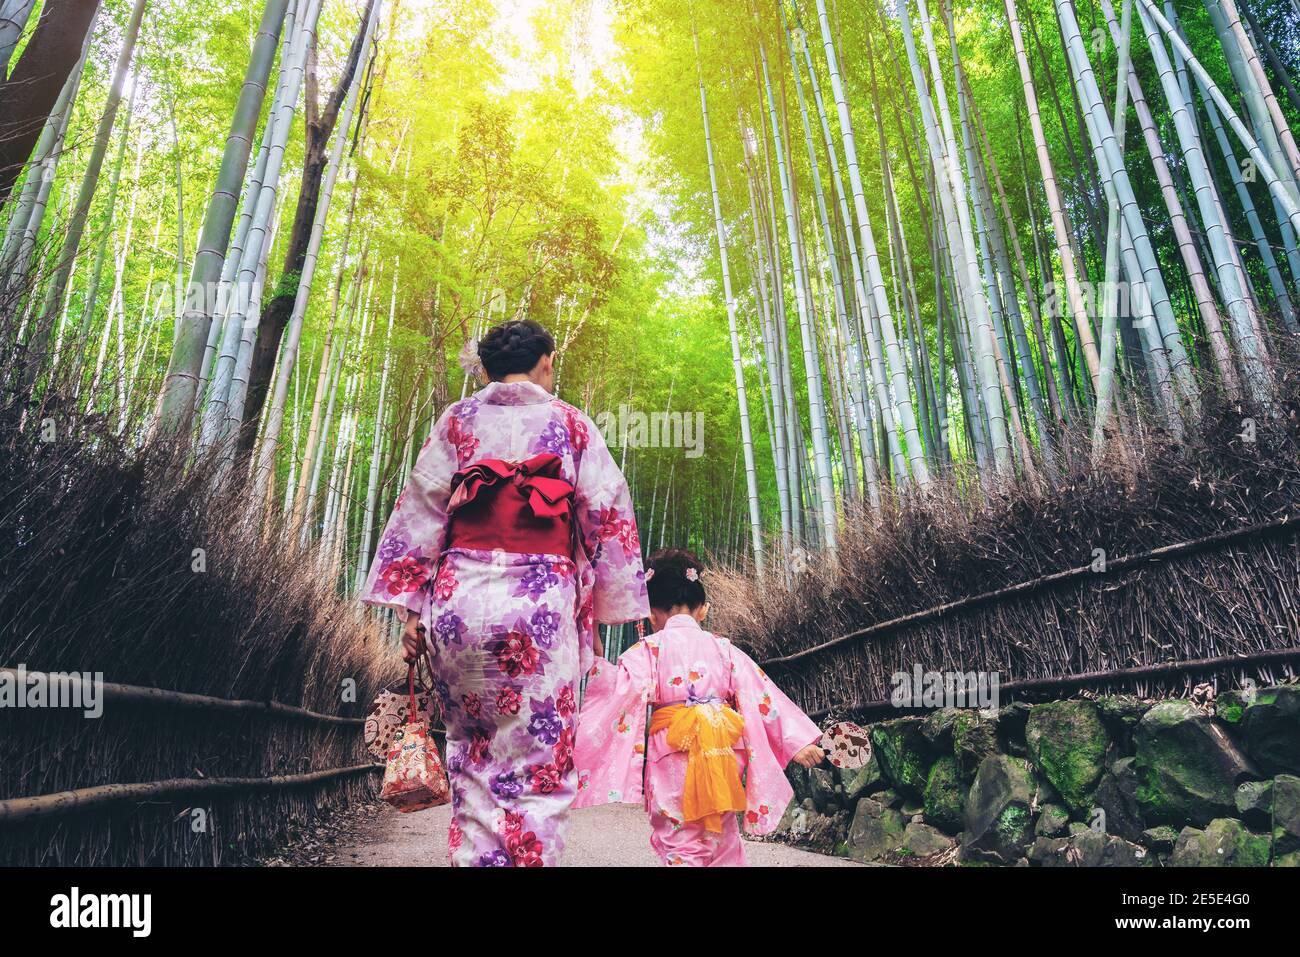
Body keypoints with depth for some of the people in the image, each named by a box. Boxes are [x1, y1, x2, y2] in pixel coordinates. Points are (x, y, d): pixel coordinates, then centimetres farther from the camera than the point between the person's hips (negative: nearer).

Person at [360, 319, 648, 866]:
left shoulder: (457, 420, 9)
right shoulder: (571, 424, 6)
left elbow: (419, 511, 3)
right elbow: (608, 518, 3)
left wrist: (409, 607, 5)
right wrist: (599, 614, 7)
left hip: (458, 601, 3)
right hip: (542, 606, -2)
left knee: (472, 756, 19)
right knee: (540, 767, 6)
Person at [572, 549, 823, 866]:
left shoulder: (646, 651, -5)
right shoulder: (723, 648, 4)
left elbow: (620, 693, -14)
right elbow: (761, 695, 4)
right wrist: (798, 741, 6)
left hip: (672, 761, -3)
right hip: (721, 756, 4)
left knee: (680, 844, 7)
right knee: (722, 837, 20)